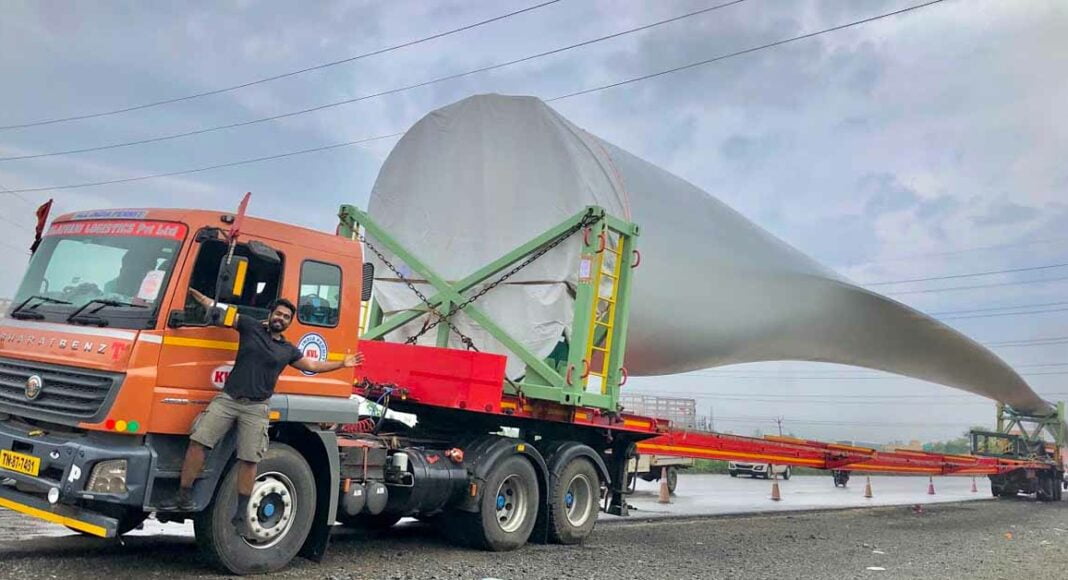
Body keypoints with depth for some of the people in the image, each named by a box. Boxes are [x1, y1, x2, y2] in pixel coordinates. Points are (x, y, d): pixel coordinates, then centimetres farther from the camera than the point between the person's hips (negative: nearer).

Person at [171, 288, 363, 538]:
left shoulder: (288, 350, 15)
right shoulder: (250, 327, 8)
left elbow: (312, 365, 26)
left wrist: (342, 364, 22)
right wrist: (191, 291, 6)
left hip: (256, 408, 1)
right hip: (227, 399, -1)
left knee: (249, 460, -1)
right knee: (199, 441, -15)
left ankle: (241, 514, 9)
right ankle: (184, 495, -5)